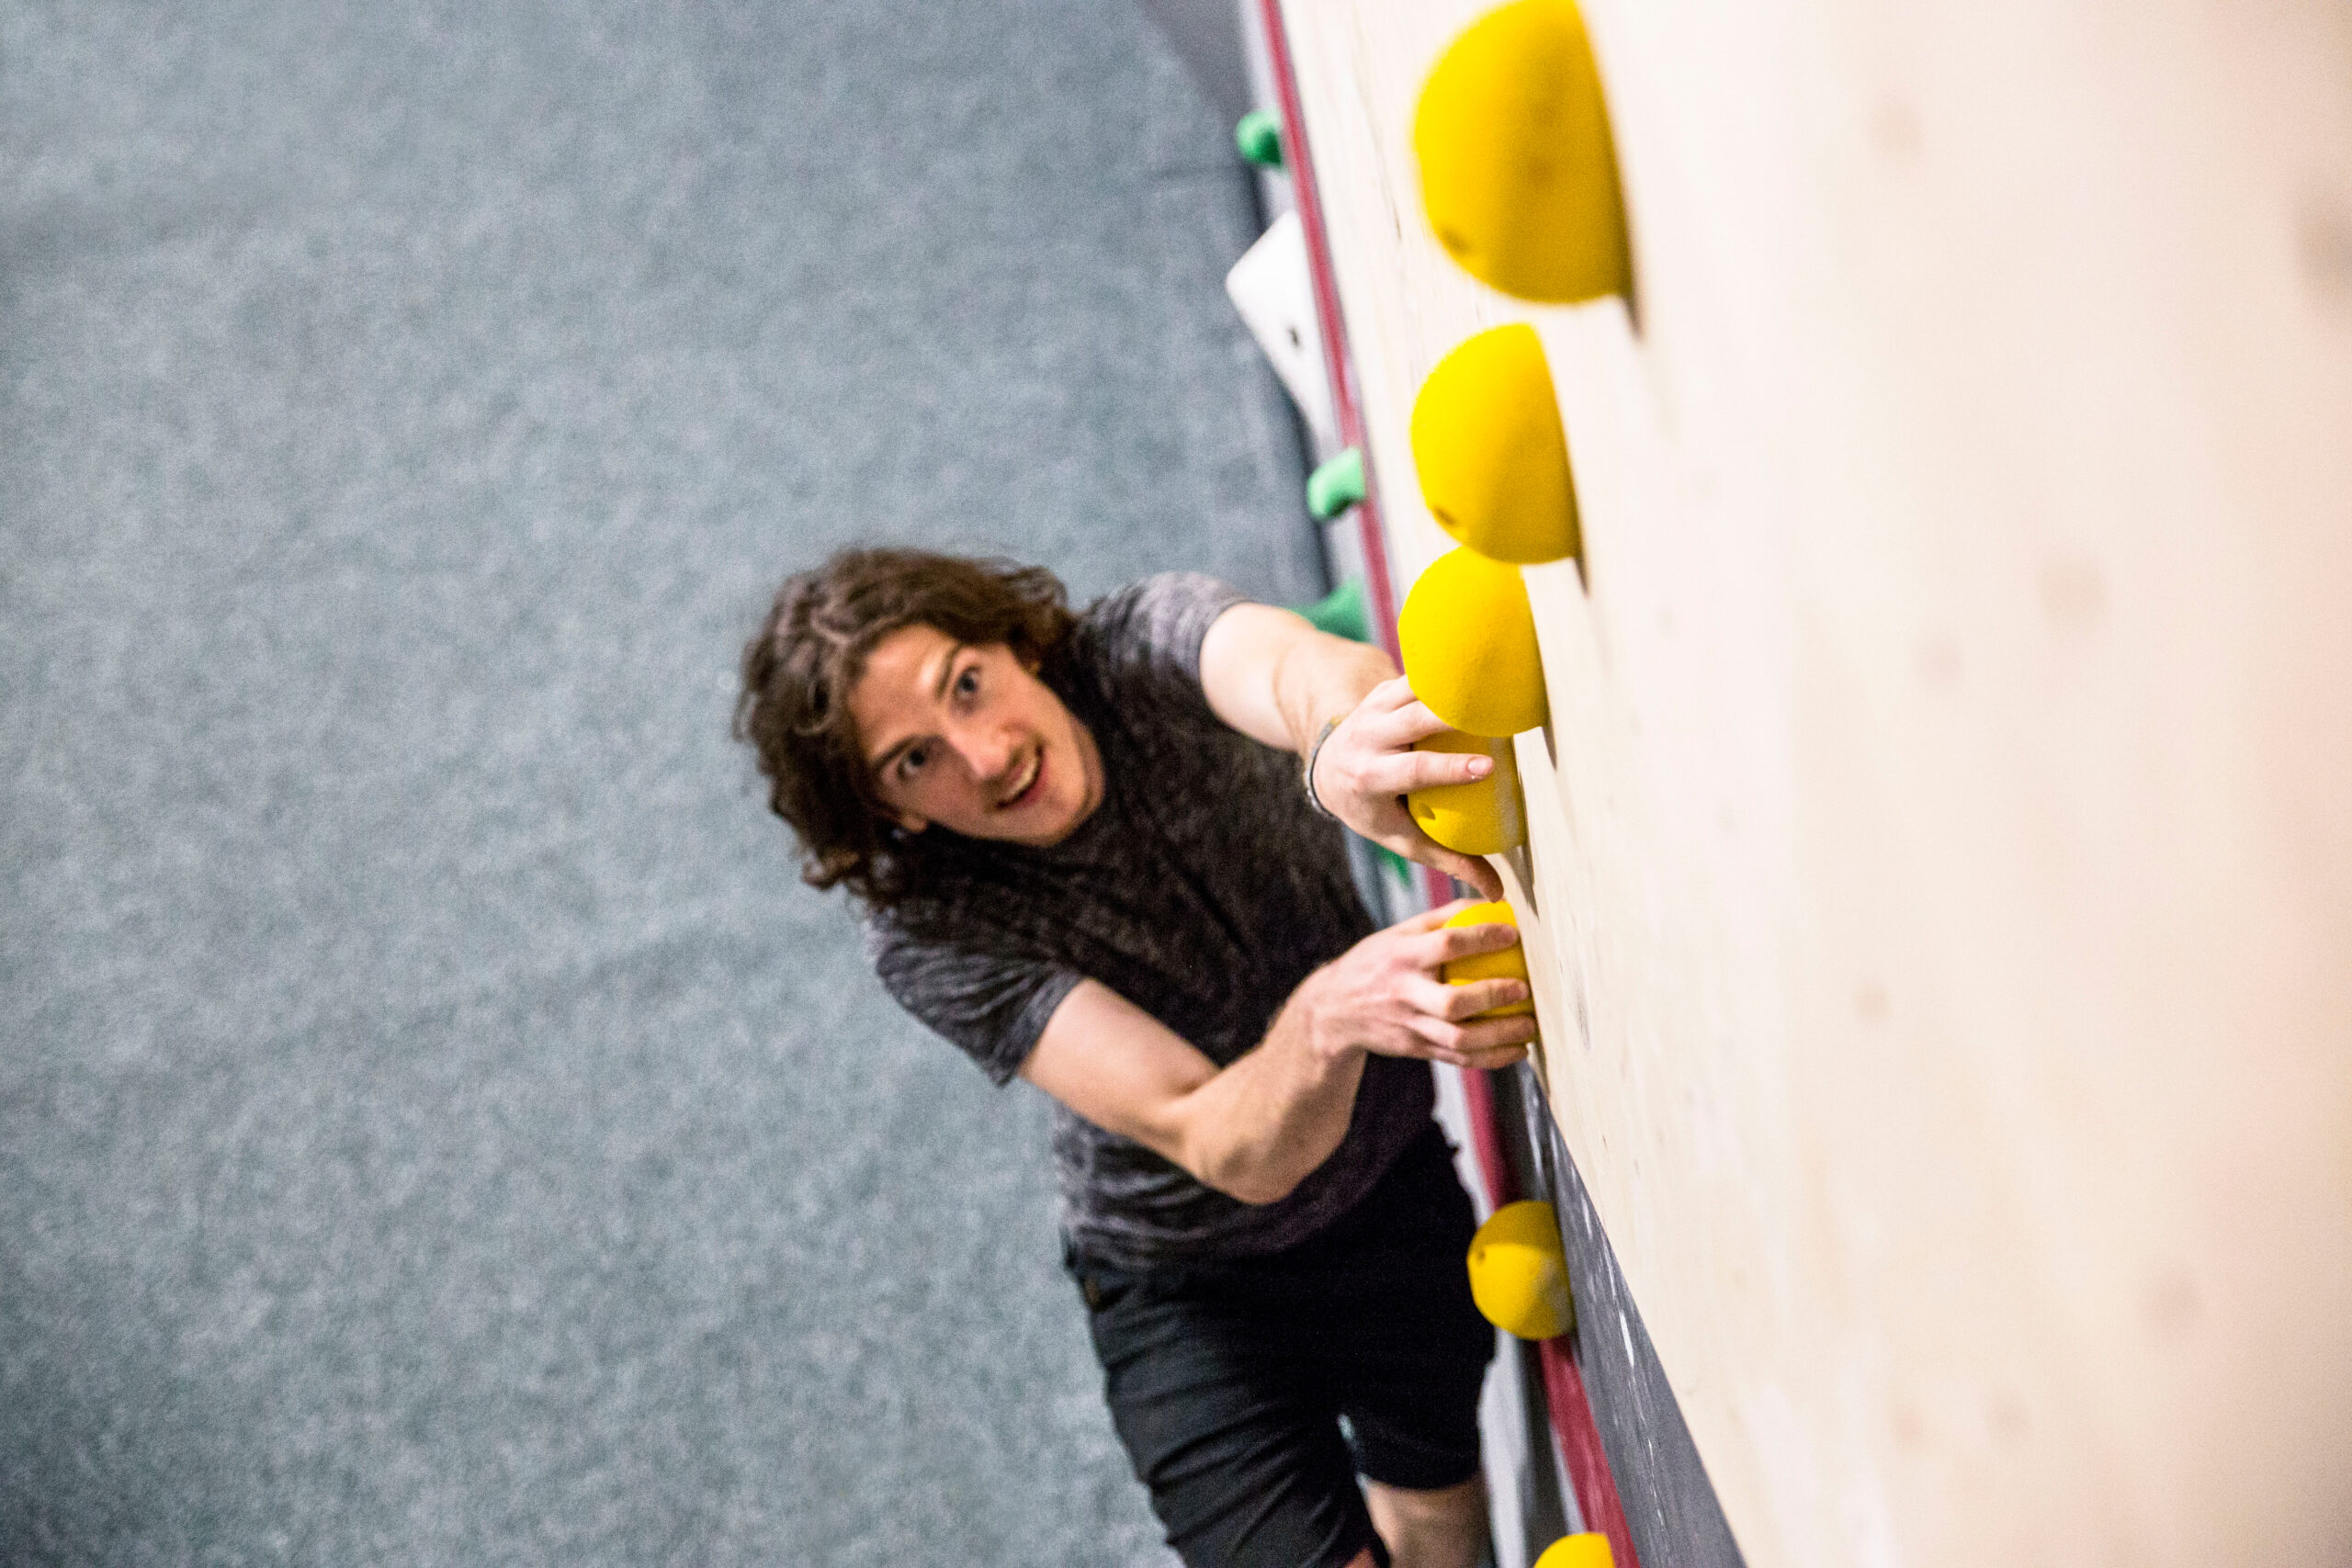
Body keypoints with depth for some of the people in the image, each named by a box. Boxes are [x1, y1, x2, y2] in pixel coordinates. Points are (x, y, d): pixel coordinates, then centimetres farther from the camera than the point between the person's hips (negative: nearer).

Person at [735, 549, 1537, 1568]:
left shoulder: (1148, 652, -25)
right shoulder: (930, 941, -30)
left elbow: (1299, 665, -50)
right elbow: (1233, 1154, -39)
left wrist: (1336, 743, -76)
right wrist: (1328, 1017, -63)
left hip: (1393, 1185, 3)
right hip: (1192, 1281, -3)